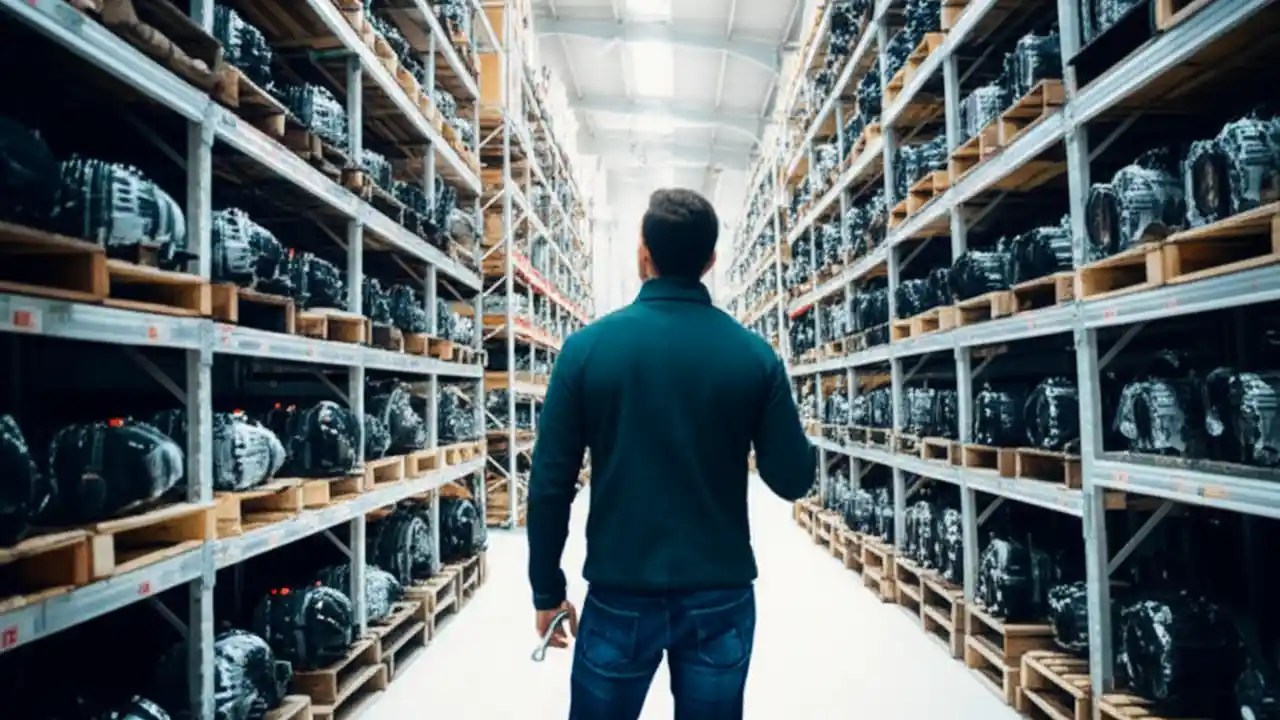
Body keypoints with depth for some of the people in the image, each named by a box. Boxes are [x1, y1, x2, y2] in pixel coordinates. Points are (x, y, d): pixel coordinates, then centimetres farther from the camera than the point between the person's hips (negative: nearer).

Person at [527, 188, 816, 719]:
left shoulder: (587, 347, -8)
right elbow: (793, 480, -2)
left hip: (620, 596, -1)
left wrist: (547, 590, 5)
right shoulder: (754, 354, -6)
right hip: (721, 597, 1)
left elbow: (550, 484, -7)